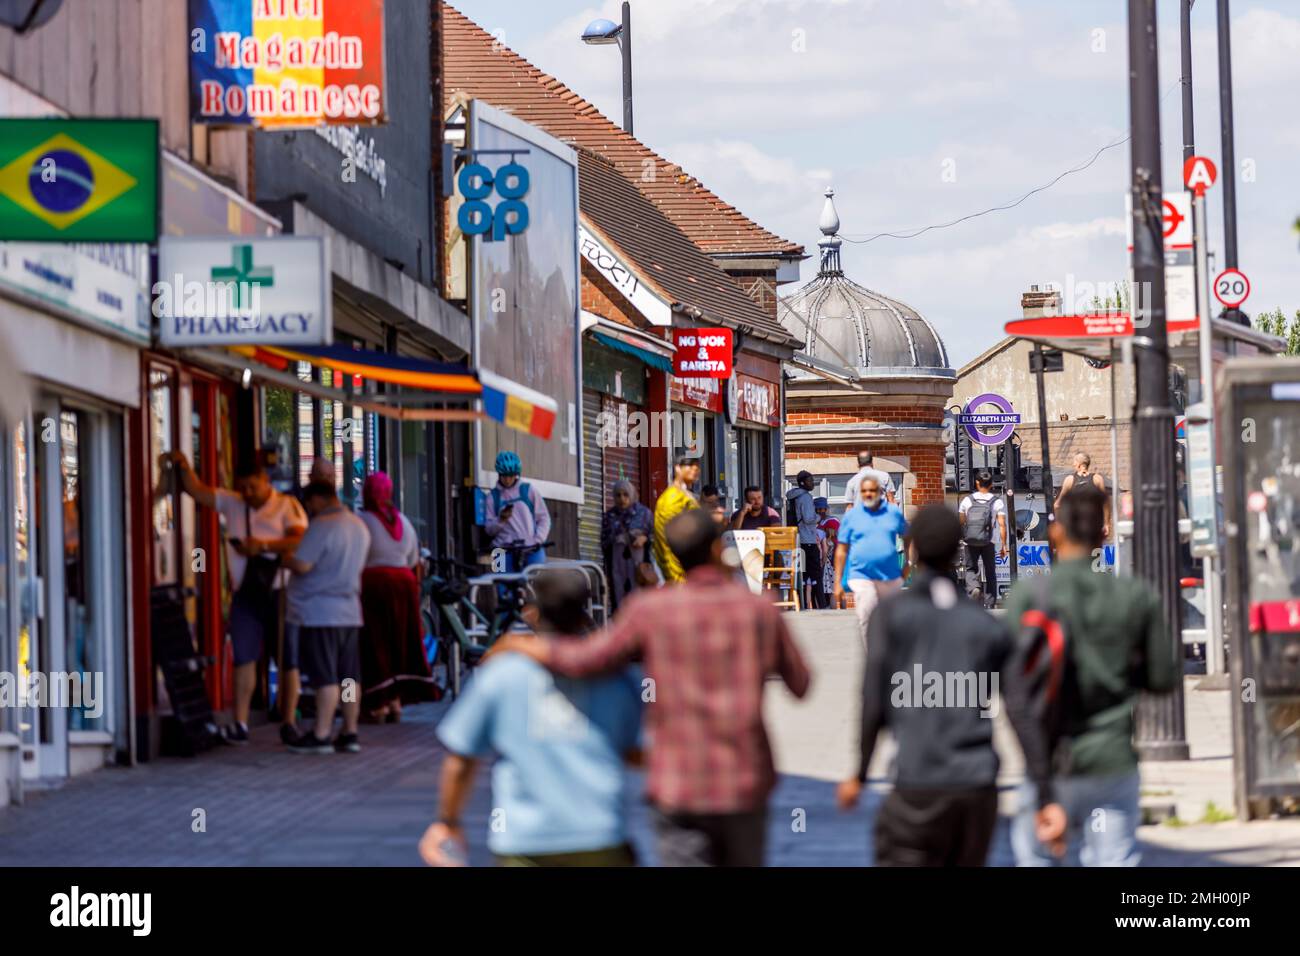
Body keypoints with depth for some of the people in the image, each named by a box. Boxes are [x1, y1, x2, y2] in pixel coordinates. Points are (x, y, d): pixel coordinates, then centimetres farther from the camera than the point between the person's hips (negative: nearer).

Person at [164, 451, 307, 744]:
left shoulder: (287, 506, -1)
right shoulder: (232, 503, 12)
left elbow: (300, 541, -14)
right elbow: (197, 490, 12)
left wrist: (264, 545, -20)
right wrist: (184, 467, -4)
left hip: (279, 592, -3)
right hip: (246, 594, 3)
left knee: (289, 660, 2)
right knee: (244, 657, -3)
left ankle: (288, 723, 10)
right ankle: (240, 724, -4)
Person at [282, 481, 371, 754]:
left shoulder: (322, 526, -14)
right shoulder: (359, 525, 13)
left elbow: (302, 565, -19)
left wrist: (283, 557, 1)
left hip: (320, 613, -8)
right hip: (350, 611, 8)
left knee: (325, 677, -7)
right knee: (349, 676, 9)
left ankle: (321, 735, -5)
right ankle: (350, 733, 11)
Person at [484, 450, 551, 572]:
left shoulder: (529, 491, 8)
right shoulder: (493, 496, 11)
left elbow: (544, 519, 8)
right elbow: (488, 529, 9)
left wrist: (538, 540, -7)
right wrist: (501, 520, -12)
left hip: (532, 550, -1)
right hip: (506, 551, 1)